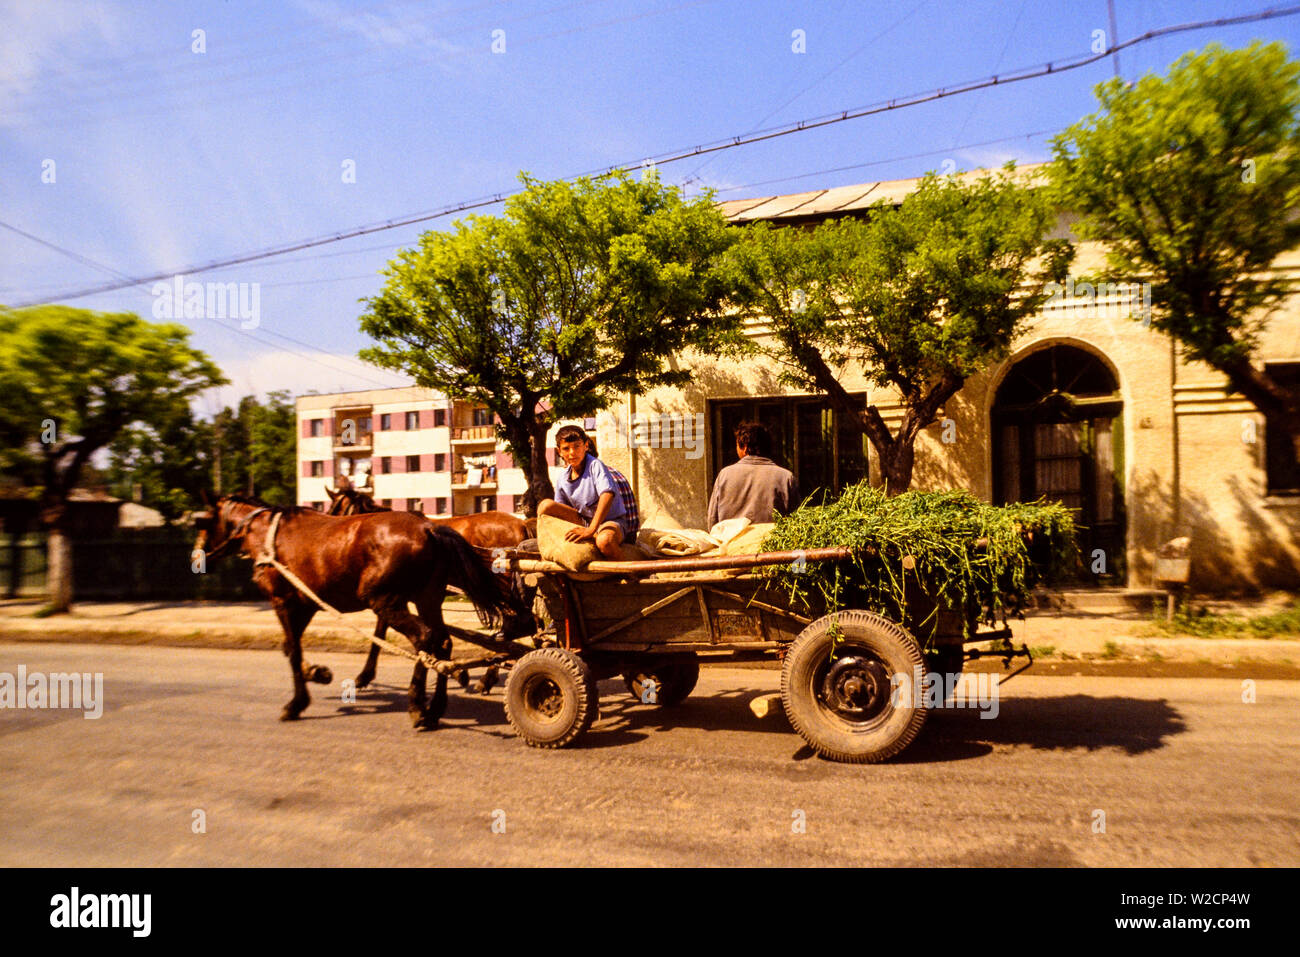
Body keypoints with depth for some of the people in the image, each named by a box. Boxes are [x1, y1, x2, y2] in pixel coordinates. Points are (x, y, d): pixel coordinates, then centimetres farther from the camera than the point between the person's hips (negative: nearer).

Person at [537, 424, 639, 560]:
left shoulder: (595, 465, -17)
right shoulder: (562, 480, 2)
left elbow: (608, 494, -33)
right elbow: (558, 513, 12)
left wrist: (590, 530, -39)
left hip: (611, 520, -6)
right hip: (583, 521, 6)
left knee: (605, 540, -42)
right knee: (545, 505, -11)